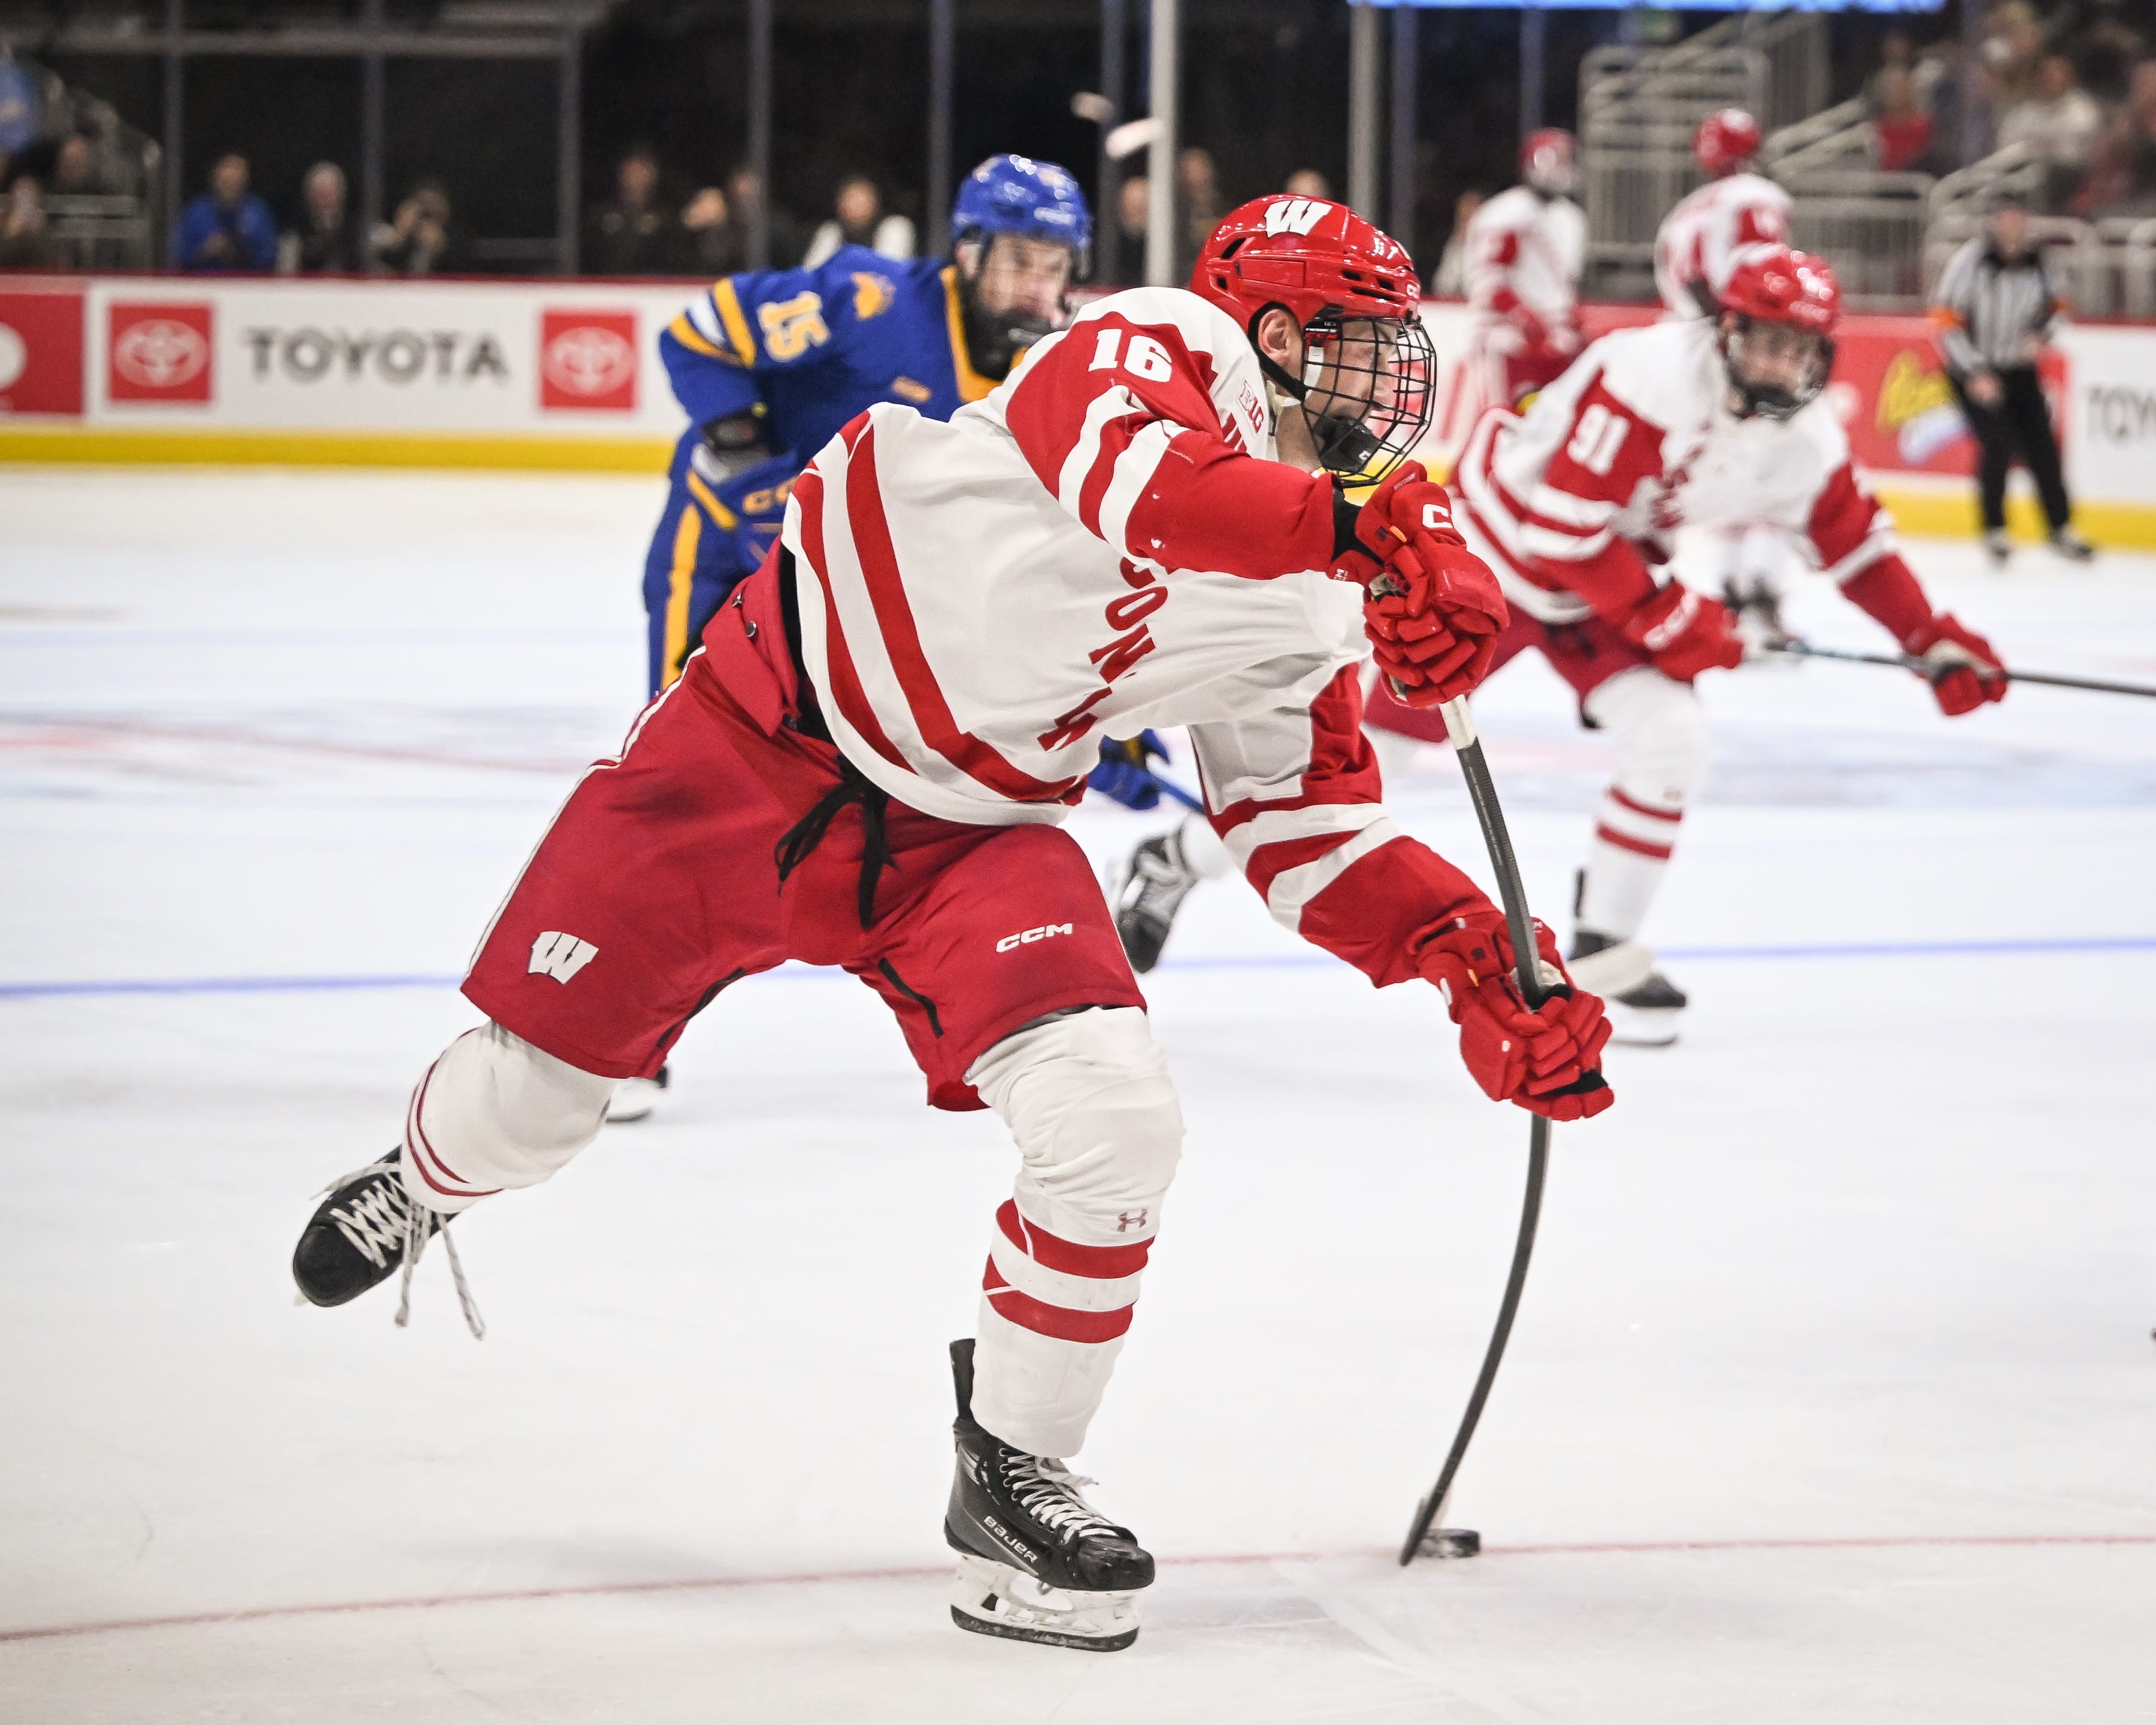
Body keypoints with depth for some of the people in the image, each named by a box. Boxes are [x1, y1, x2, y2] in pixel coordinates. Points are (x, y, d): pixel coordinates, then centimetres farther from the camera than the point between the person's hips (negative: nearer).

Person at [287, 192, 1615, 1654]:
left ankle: (1012, 1471, 1)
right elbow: (1137, 485, -40)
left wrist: (1464, 945, -8)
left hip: (970, 835, 5)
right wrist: (1363, 525, -53)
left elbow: (1306, 832, 7)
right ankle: (429, 1180, 44)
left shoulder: (1307, 612, 3)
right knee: (539, 1078, 5)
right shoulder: (1162, 347, -17)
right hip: (777, 725, -5)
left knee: (1118, 1119, -18)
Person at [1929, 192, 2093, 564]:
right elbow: (1945, 320, -17)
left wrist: (2039, 336, -8)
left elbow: (2050, 306, 14)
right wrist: (1975, 375, -21)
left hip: (2019, 369, 5)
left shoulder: (2034, 261, -1)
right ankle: (1995, 533, 0)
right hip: (1973, 370, -5)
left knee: (2042, 446, 3)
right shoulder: (1969, 262, -18)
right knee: (1997, 446, -16)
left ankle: (2061, 530, 15)